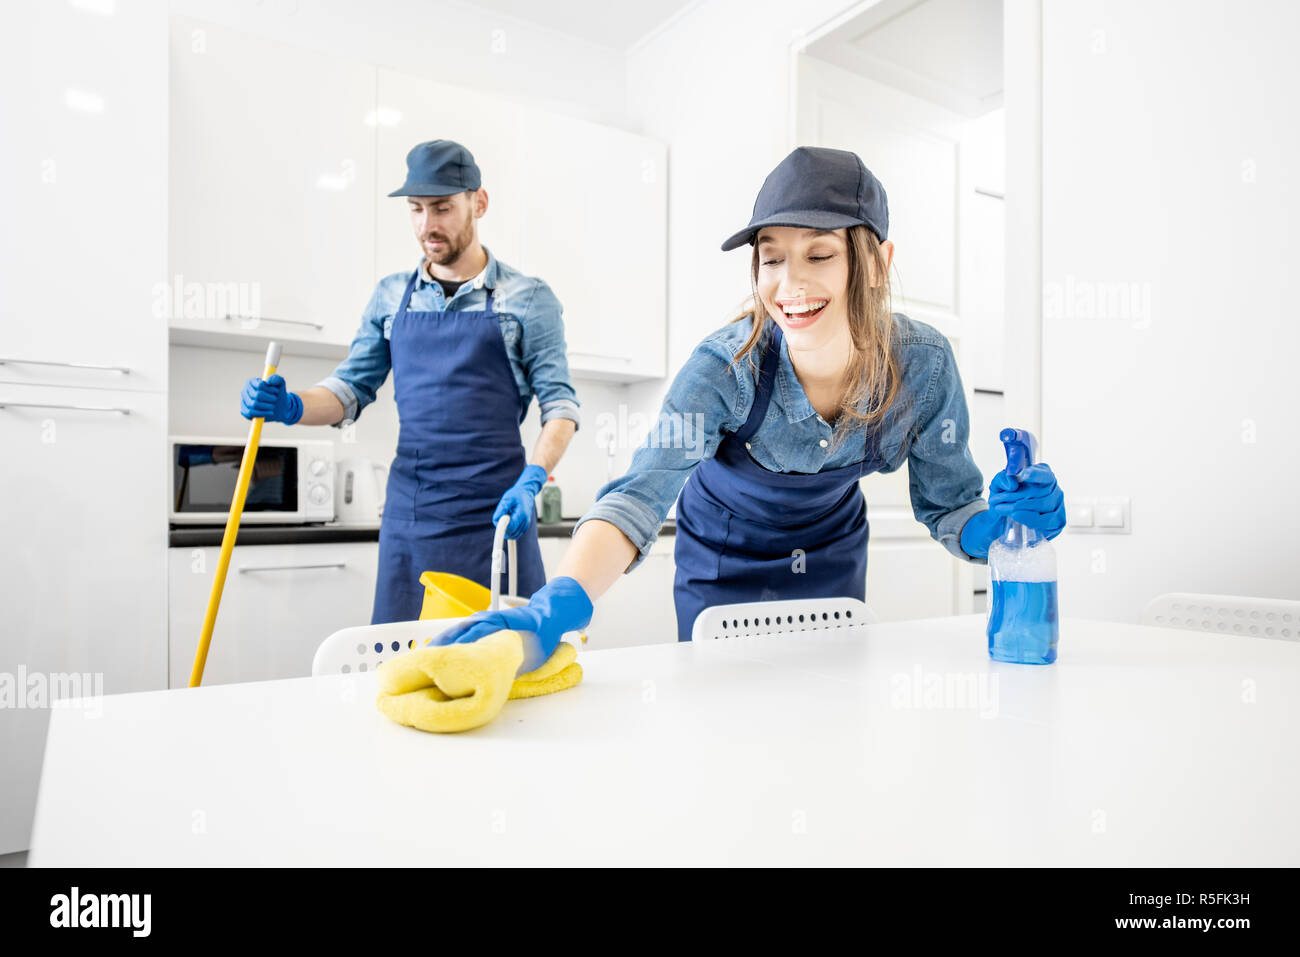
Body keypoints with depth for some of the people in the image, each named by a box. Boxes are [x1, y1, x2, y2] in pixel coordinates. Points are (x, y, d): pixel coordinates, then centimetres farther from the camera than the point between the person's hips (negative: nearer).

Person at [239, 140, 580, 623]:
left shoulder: (527, 298, 1)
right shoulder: (391, 297, 11)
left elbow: (559, 403, -2)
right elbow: (351, 389, 13)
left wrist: (530, 483, -16)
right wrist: (292, 407, -7)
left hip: (494, 512, -3)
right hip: (408, 513, 3)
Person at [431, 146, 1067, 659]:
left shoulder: (923, 364, -24)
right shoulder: (726, 367, -33)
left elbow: (947, 506, -11)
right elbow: (640, 495, -45)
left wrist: (1003, 522, -33)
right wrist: (560, 603, -62)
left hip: (833, 559, 3)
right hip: (725, 563, -2)